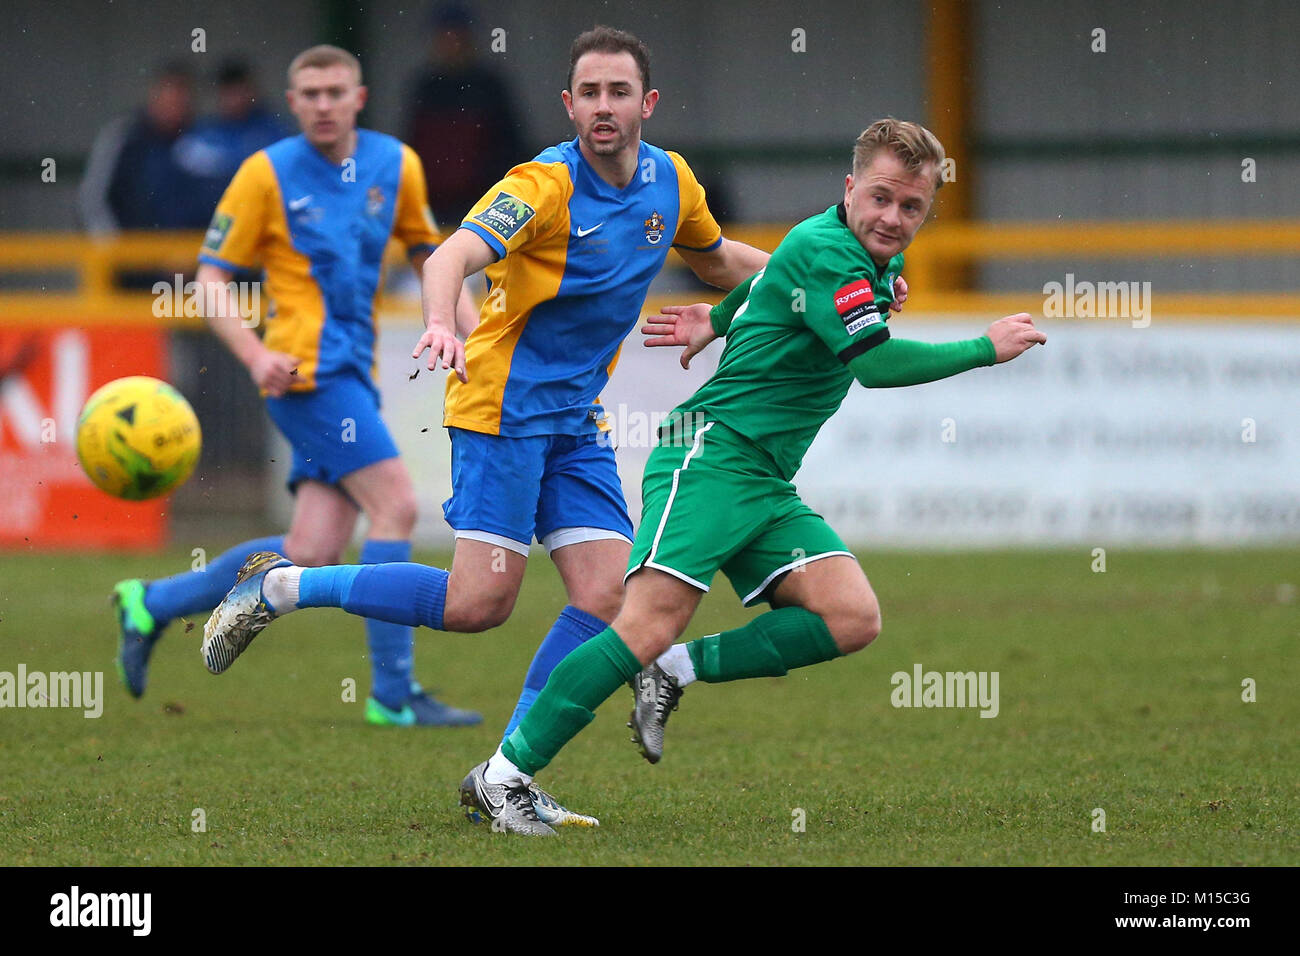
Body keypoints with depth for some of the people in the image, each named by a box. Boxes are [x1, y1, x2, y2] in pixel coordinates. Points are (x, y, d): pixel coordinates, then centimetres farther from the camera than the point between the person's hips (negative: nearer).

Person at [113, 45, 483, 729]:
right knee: (395, 503, -17)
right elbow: (210, 280, -2)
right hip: (307, 366, -6)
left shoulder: (396, 166, 10)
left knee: (313, 554, -1)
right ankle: (393, 694, -14)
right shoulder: (267, 173, -4)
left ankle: (152, 603, 16)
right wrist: (257, 356, -17)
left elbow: (428, 257, 24)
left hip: (352, 375, 6)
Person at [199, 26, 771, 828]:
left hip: (578, 422, 7)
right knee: (480, 602, -15)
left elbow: (717, 260, 28)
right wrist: (441, 324, -53)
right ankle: (280, 588, 1)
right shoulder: (545, 184, -16)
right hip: (506, 404, -7)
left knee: (603, 595, -7)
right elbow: (453, 257, -32)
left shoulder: (670, 182, 6)